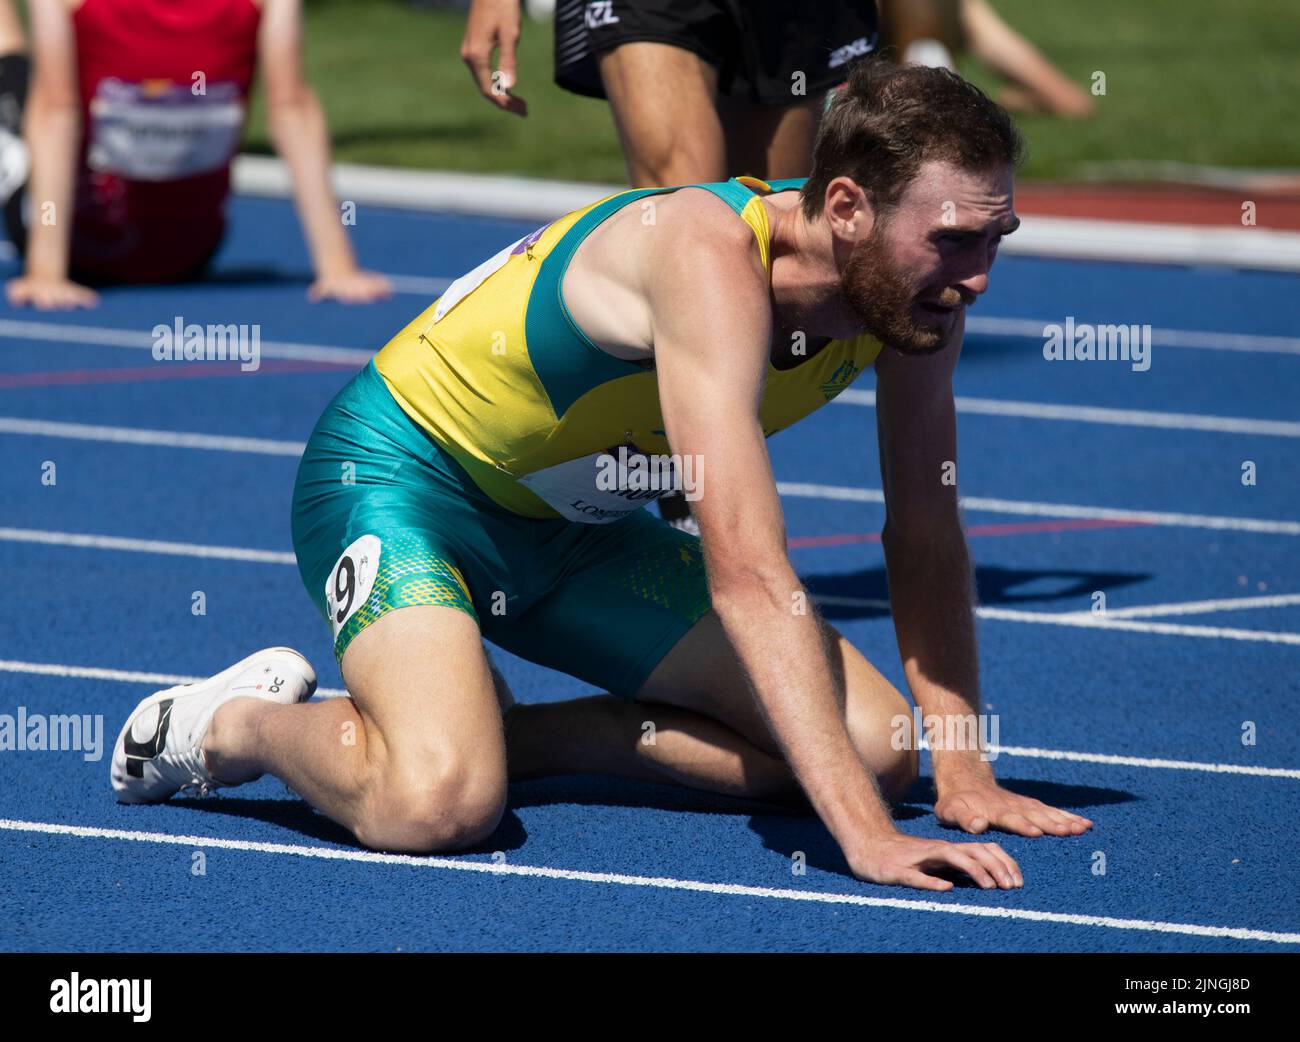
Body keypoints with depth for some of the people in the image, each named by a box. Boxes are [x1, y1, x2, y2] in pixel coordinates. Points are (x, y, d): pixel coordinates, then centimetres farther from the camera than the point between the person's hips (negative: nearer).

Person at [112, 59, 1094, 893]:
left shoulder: (915, 286, -12)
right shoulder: (712, 262, -35)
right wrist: (866, 835, -45)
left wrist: (963, 771, -8)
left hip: (578, 524, 8)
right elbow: (747, 574, -42)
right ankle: (237, 722, -1)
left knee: (876, 748, -3)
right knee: (436, 805, -34)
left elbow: (926, 536, 1)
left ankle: (494, 728, 6)